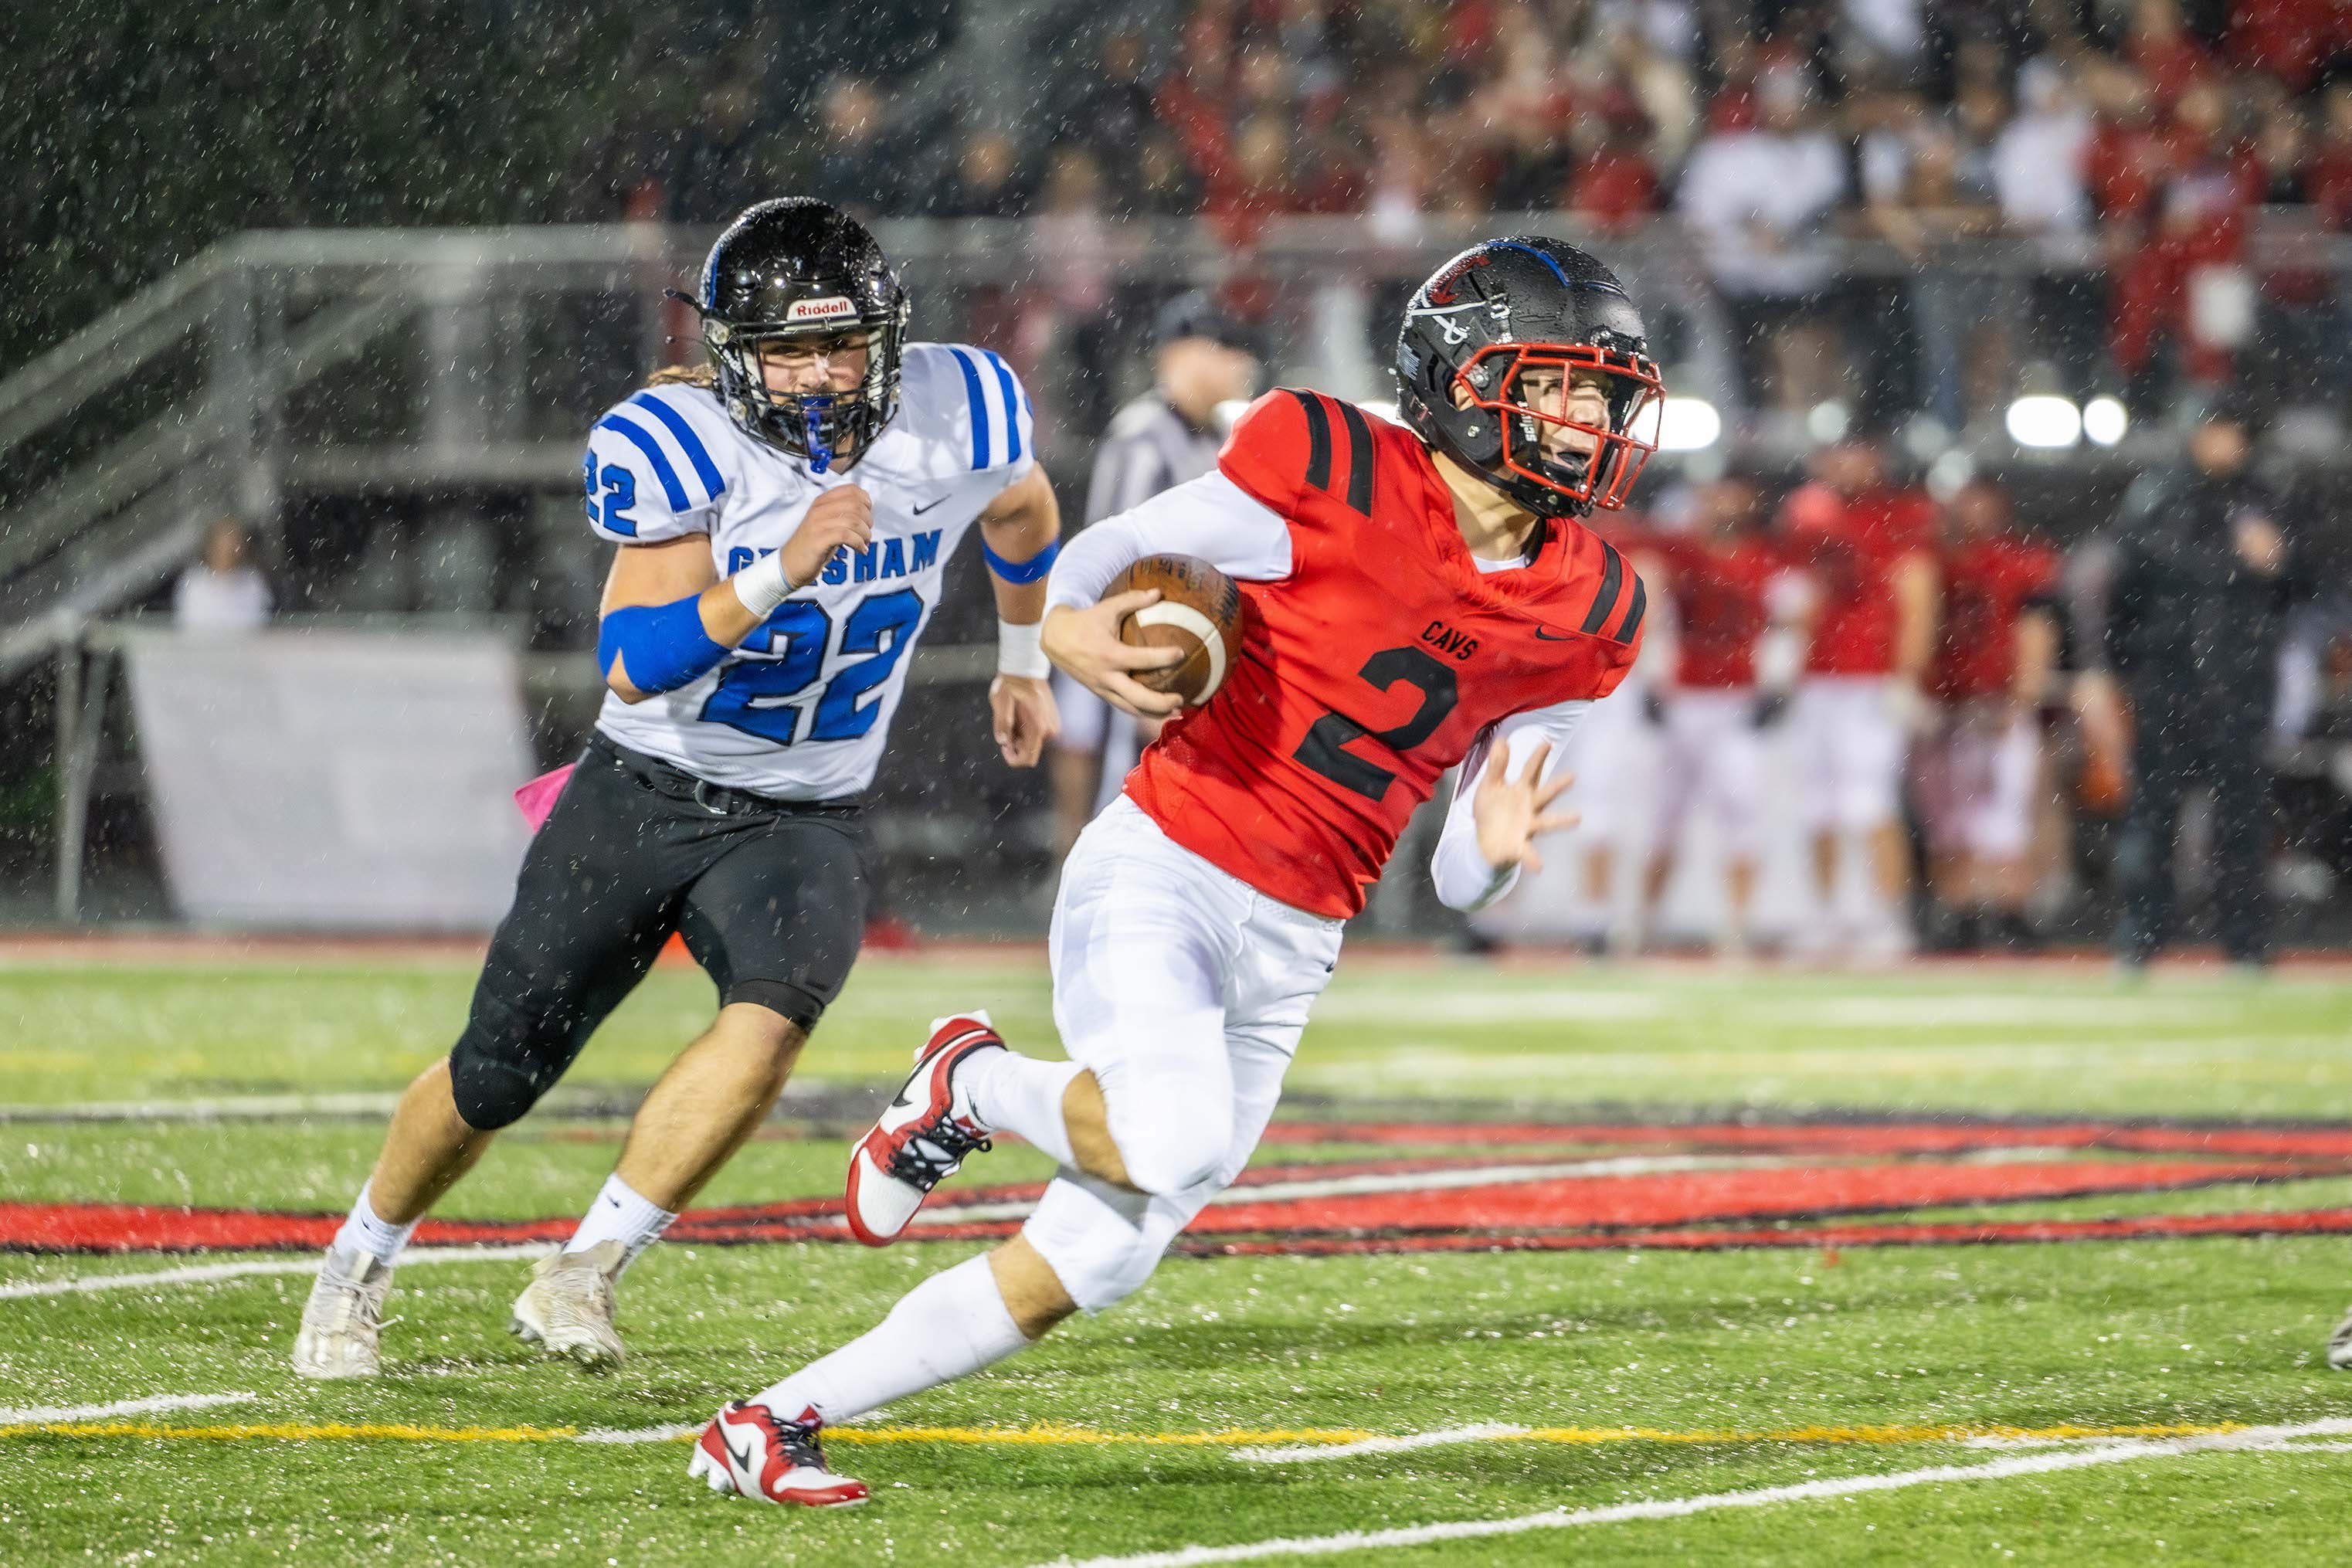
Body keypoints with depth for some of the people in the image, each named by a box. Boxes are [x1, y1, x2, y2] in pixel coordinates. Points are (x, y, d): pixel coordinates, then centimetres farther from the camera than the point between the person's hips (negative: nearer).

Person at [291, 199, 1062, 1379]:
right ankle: (361, 1261, 33)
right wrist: (782, 572, -37)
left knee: (772, 1018, -30)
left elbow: (1023, 510, 16)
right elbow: (636, 666, -26)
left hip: (802, 823, 1)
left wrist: (1022, 658, 29)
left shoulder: (955, 420, -10)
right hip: (644, 792, -1)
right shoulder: (686, 445, -20)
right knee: (496, 1075, 5)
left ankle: (580, 1278, -21)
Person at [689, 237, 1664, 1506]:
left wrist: (1491, 851, -12)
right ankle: (970, 1086, 1)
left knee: (1089, 1264, 1)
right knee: (1172, 1145, -32)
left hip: (1287, 956, 6)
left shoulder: (1585, 616, 7)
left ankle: (769, 1423, 14)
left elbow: (1457, 881, 12)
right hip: (1162, 872, -6)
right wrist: (1069, 626, -22)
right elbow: (1113, 551, 1)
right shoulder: (1335, 475, -10)